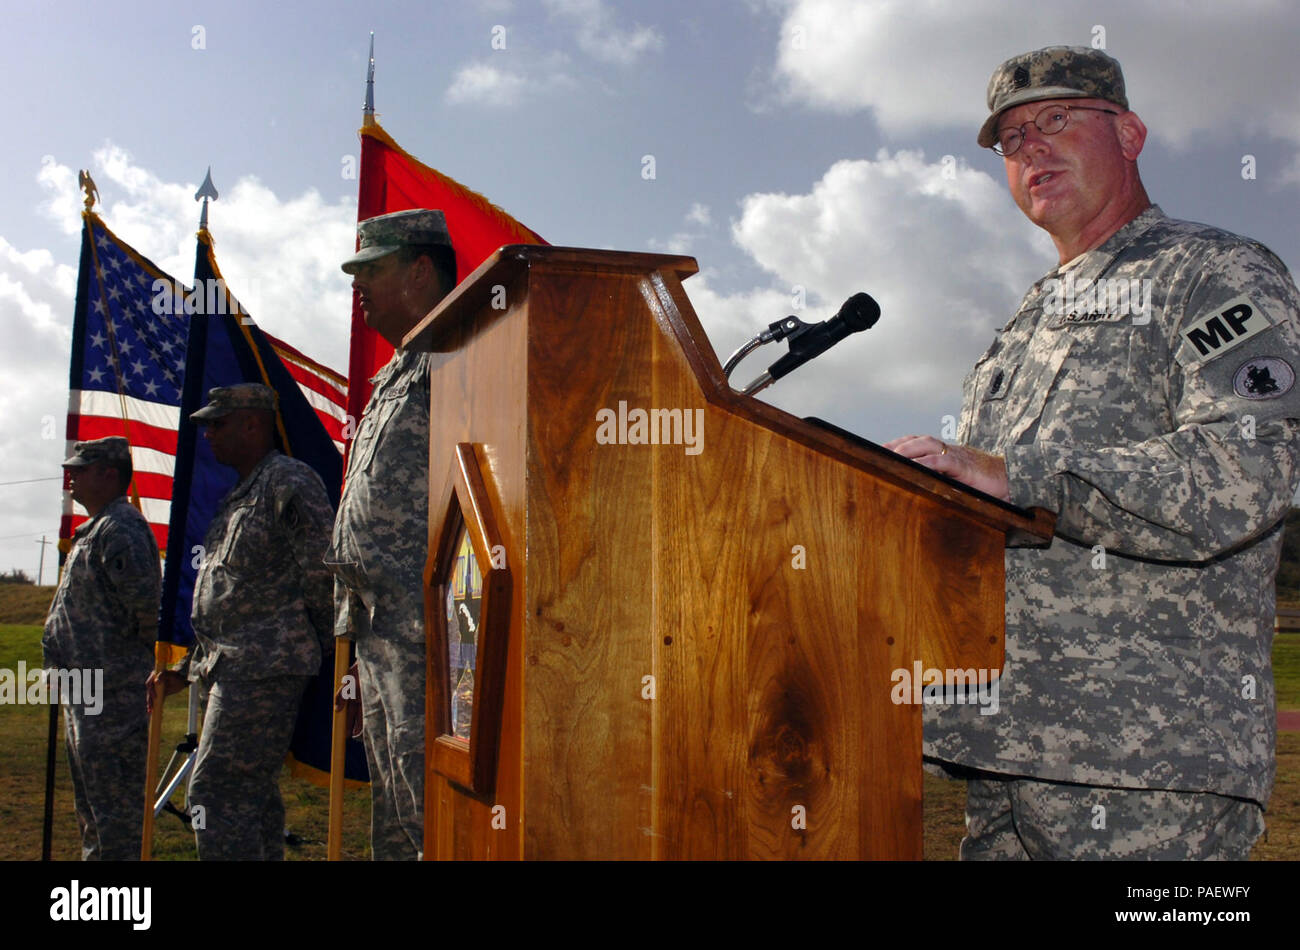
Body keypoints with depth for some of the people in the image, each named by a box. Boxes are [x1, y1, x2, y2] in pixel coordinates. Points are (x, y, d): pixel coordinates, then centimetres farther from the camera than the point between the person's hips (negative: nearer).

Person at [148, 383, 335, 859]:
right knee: (253, 794, 11)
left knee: (215, 793, -12)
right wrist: (185, 669, 24)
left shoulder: (289, 481, -8)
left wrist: (329, 645, -6)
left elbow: (325, 570, -12)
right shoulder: (240, 494, 23)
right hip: (233, 667, 10)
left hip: (263, 667, -10)